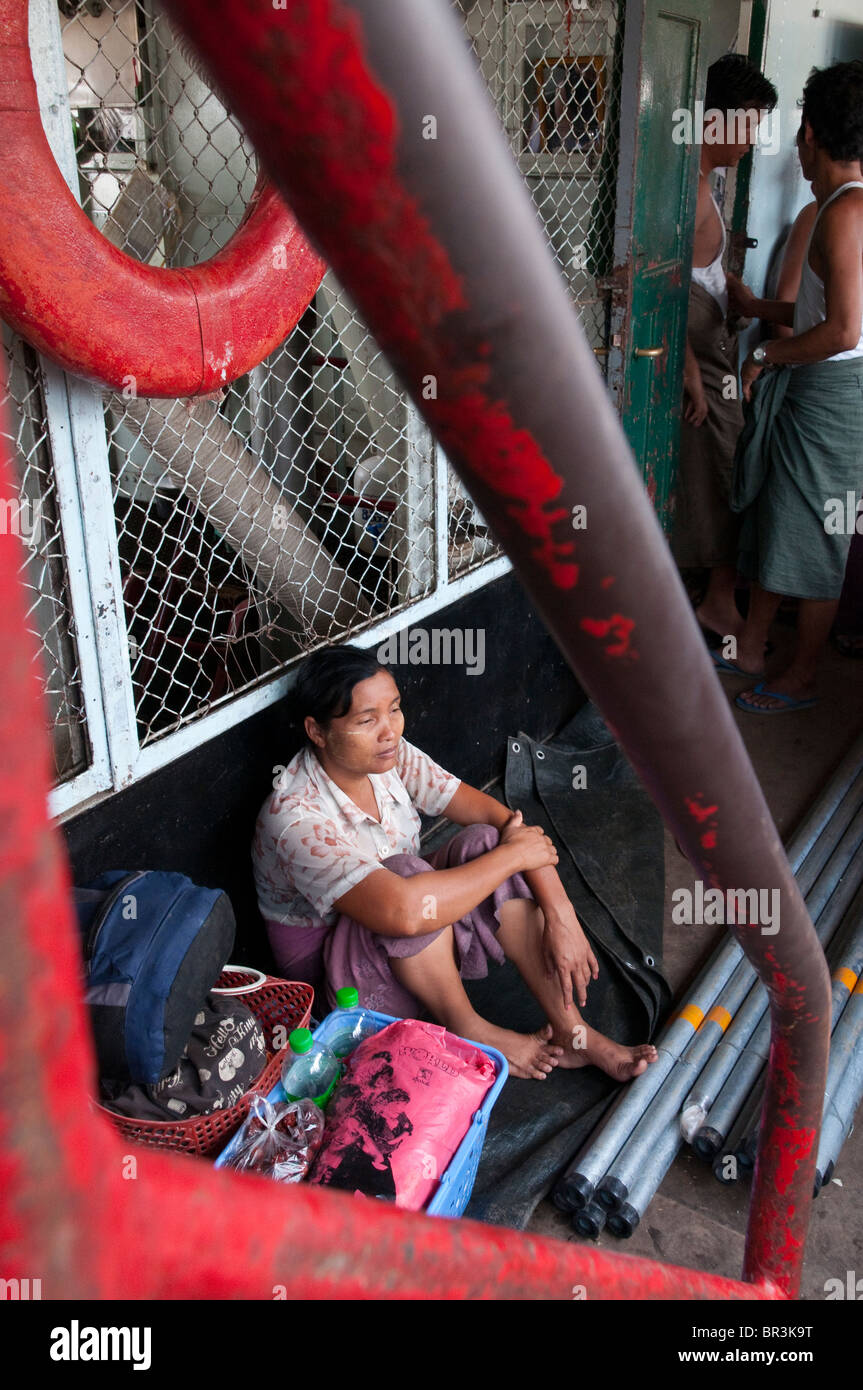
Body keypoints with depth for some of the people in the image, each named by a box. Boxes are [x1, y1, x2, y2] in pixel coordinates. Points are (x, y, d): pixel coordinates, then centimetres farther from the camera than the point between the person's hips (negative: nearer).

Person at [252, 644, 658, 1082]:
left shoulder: (391, 756, -11)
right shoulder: (295, 818, -32)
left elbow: (494, 814, -11)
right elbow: (402, 910, -46)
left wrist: (561, 915, -22)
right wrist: (512, 855, -33)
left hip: (417, 953, 7)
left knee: (487, 842, -19)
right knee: (404, 871, -35)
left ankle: (569, 1032, -13)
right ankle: (466, 1029, -12)